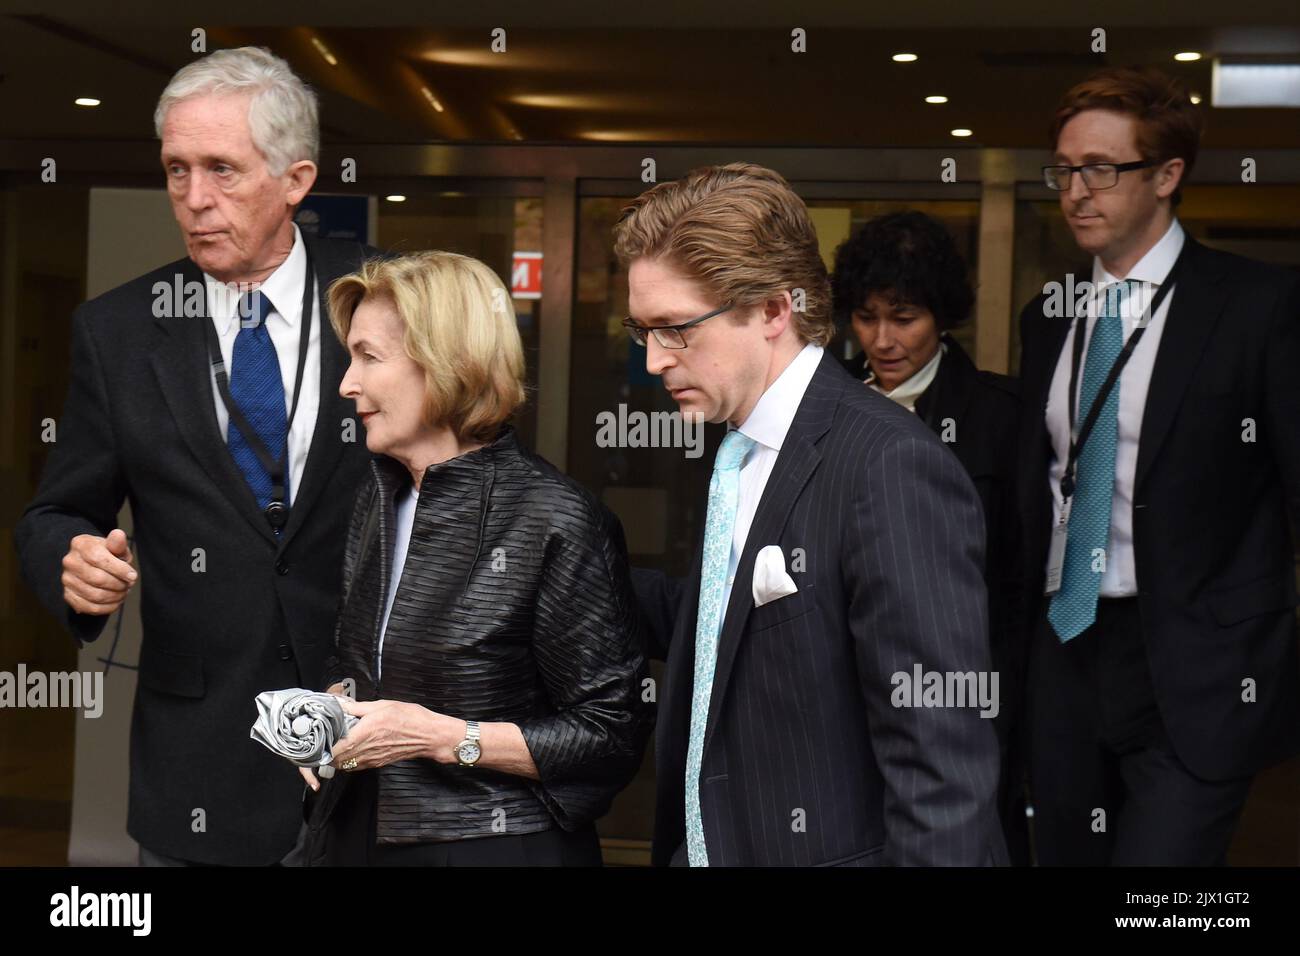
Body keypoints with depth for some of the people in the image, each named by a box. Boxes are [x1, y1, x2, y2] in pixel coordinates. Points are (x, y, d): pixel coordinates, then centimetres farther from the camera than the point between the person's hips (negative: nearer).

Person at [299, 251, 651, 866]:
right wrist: (332, 708, -3)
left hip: (499, 845, -6)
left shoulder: (557, 520, -19)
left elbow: (611, 736, -17)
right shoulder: (377, 499, 3)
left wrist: (443, 736, -21)